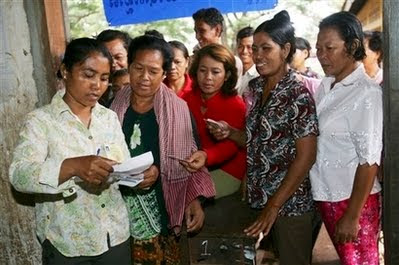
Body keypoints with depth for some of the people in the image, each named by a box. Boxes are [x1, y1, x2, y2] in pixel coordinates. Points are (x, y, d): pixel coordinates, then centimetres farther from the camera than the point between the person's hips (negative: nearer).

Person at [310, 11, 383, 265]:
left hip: (354, 198, -6)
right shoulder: (325, 86, 4)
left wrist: (352, 216, -17)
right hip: (327, 194, 7)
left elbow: (369, 159, -18)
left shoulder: (366, 93, -17)